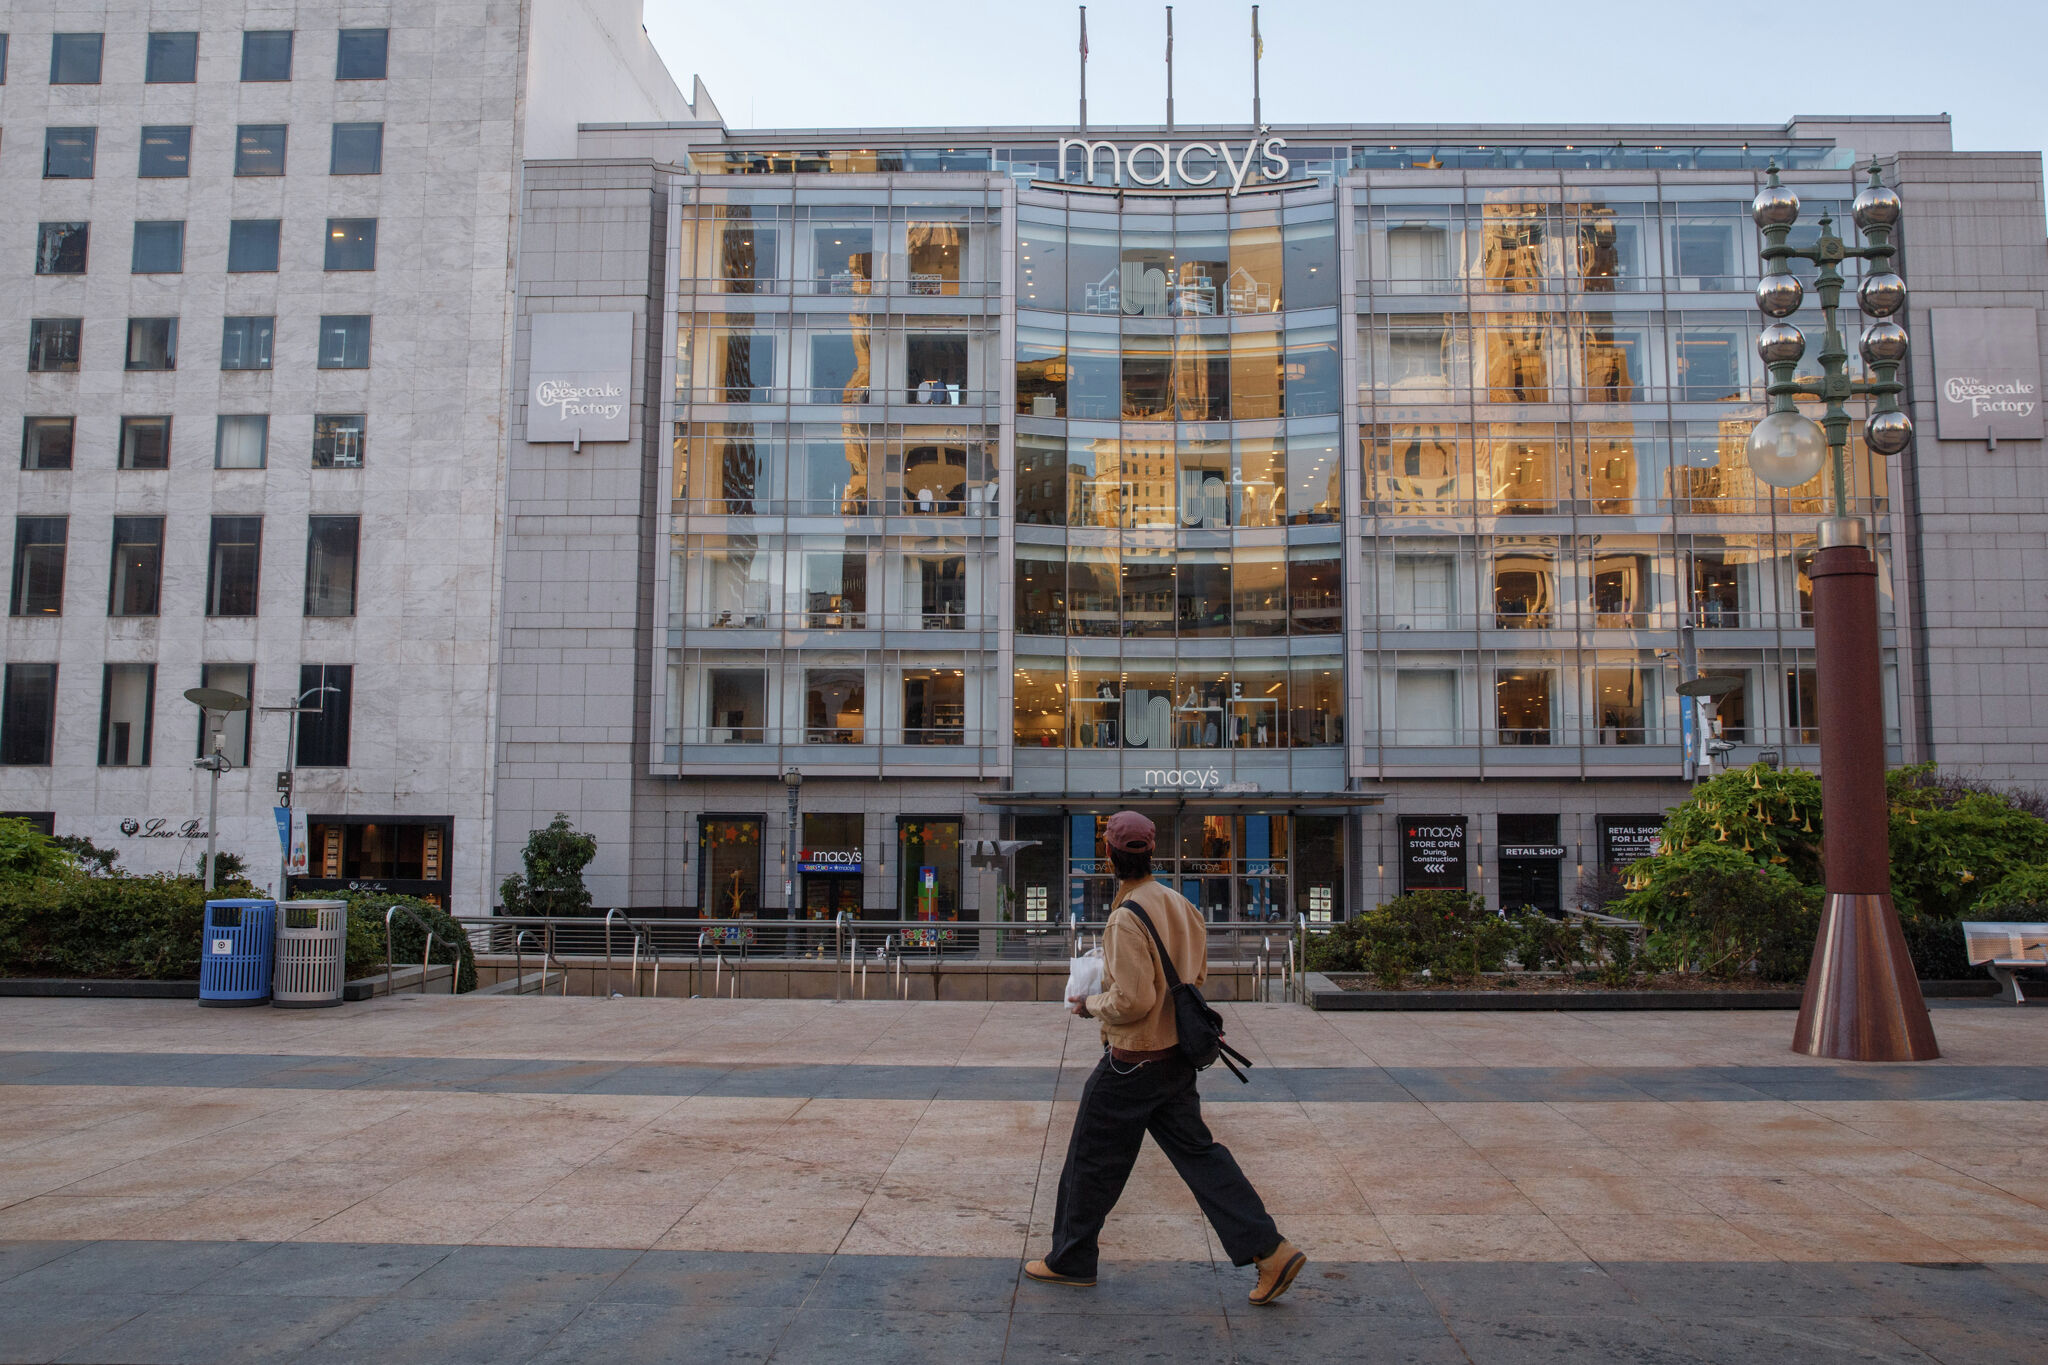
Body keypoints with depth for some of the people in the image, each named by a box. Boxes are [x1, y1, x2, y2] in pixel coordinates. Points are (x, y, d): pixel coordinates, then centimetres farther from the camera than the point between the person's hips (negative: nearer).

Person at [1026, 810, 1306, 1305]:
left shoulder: (1127, 919, -23)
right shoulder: (1180, 905, 3)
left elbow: (1131, 1000, -26)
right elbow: (1198, 974, 15)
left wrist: (1090, 1005, -7)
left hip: (1131, 1060, -8)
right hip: (1176, 1056, 8)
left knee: (1093, 1160, 9)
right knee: (1197, 1151, 12)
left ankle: (1071, 1260, 24)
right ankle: (1270, 1250, 7)